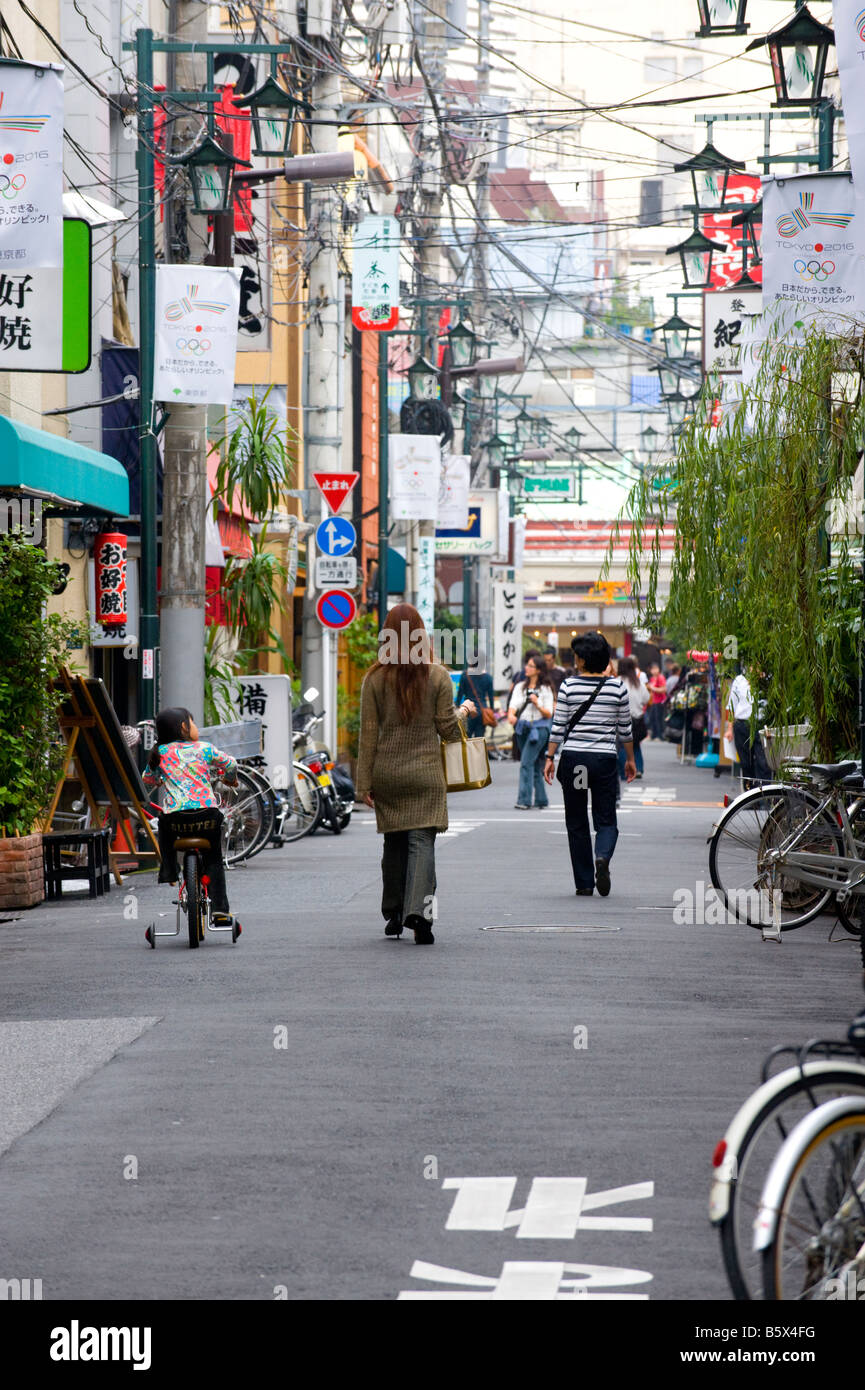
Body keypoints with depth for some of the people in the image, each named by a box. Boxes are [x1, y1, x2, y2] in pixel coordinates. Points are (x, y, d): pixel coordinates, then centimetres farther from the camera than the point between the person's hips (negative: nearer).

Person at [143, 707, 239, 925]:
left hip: (176, 816, 0)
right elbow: (230, 764, 18)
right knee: (214, 859, 21)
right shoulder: (204, 749, 8)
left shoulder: (160, 753, 12)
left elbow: (147, 779, 27)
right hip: (207, 814, 0)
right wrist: (230, 778, 41)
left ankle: (169, 871, 30)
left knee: (164, 825, 38)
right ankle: (220, 909, 13)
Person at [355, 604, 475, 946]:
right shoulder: (437, 676, -4)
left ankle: (392, 915, 21)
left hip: (387, 774, 2)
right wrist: (464, 712, 21)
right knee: (422, 841, -4)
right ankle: (418, 908, -22)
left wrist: (364, 782, 3)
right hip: (426, 774, -2)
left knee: (394, 843, 14)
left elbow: (368, 734, -1)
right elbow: (447, 728, -1)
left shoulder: (375, 678, -2)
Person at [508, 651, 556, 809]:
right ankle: (541, 799, 20)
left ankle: (524, 800, -18)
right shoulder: (520, 687, 12)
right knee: (534, 766, 12)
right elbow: (513, 705, 0)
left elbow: (549, 714, -3)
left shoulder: (545, 689, -1)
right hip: (522, 728, 6)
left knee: (526, 763, -15)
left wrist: (537, 704, -19)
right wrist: (511, 715, -21)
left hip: (538, 729, -6)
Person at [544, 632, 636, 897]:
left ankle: (584, 884, 9)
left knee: (577, 823, 9)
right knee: (606, 820, 8)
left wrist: (550, 758, 5)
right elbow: (625, 729, 6)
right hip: (604, 759, 0)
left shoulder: (569, 685, -4)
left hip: (573, 758, 0)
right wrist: (630, 759, 17)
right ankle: (602, 857, -24)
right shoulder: (617, 686, 0)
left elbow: (558, 727, -3)